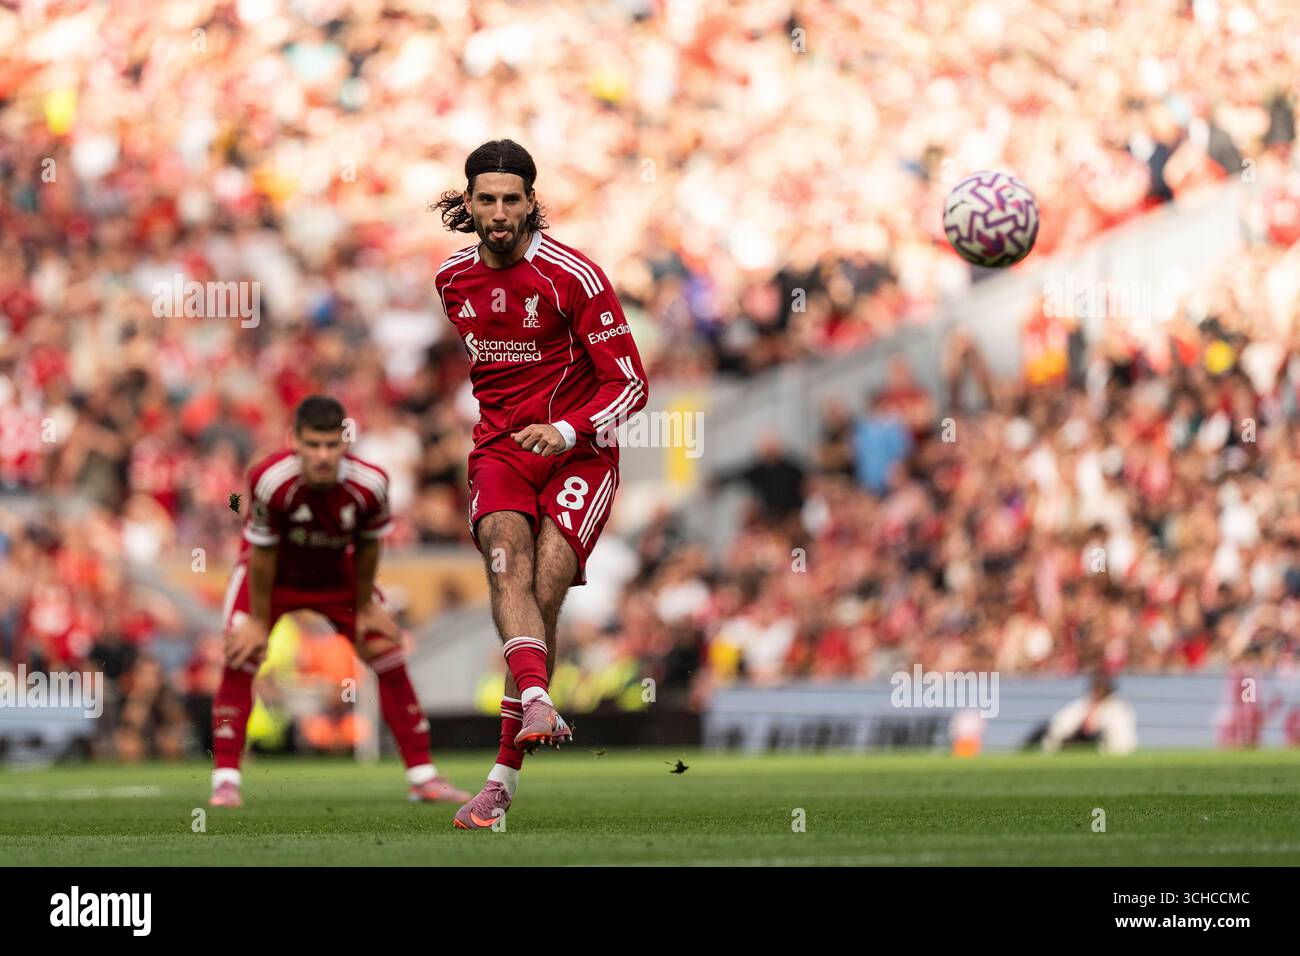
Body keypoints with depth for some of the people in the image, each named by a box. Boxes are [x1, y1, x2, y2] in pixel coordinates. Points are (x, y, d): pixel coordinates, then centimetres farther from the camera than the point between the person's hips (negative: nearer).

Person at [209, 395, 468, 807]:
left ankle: (422, 776, 5)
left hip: (338, 575, 2)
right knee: (240, 659, -20)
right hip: (274, 574, -2)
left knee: (390, 660, -4)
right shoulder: (270, 481, -38)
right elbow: (263, 555, -23)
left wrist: (365, 607, 0)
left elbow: (366, 548, -11)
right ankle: (226, 780, -13)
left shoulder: (369, 485, -31)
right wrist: (258, 621, -15)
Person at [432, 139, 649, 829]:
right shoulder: (453, 279, 7)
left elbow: (629, 383, -9)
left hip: (578, 454, -3)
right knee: (507, 558, -27)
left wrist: (568, 431, -23)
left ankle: (506, 772, -15)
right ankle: (536, 704, -50)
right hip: (499, 449, 3)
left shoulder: (574, 276, -10)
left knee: (543, 596, -19)